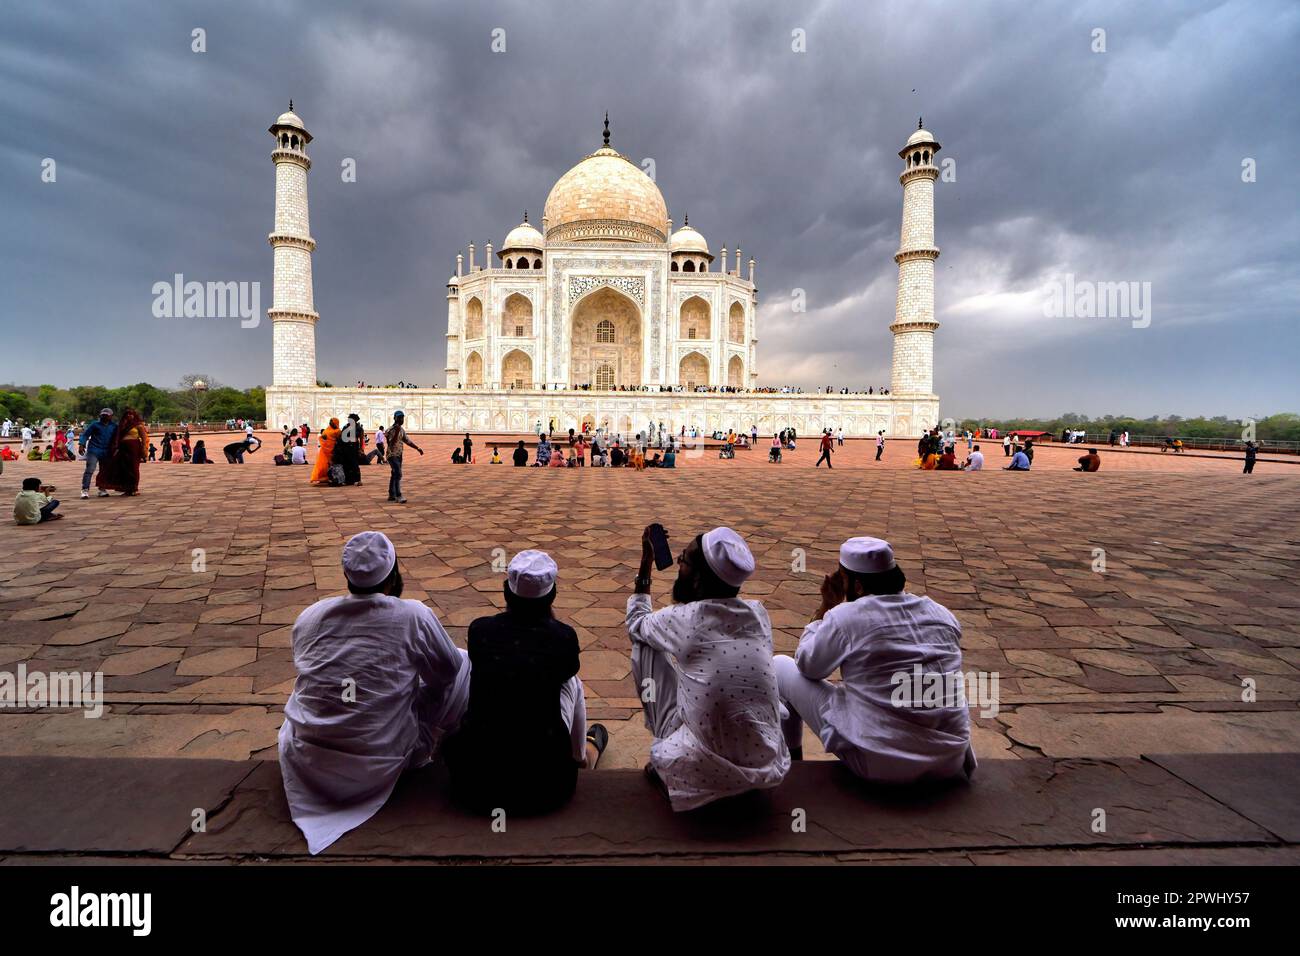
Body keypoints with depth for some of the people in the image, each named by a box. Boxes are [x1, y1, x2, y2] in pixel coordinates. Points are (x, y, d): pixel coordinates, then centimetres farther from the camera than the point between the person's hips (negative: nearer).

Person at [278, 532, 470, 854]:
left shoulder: (309, 616, -6)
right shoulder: (415, 616, -17)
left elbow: (309, 675, 12)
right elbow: (446, 673, -2)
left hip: (306, 764, 5)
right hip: (377, 768, -4)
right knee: (463, 665, 8)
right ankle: (414, 753, 22)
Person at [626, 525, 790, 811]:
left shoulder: (680, 619, -12)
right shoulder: (759, 613, -2)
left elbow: (636, 625, 12)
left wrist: (646, 564, 18)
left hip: (699, 773, -4)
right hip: (768, 769, 4)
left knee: (644, 645, 9)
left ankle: (665, 767, 18)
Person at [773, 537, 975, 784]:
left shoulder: (845, 617, -13)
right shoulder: (943, 615, 3)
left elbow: (807, 666, 3)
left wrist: (827, 606, 9)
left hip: (879, 764, -5)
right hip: (950, 762, 6)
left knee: (780, 666, 11)